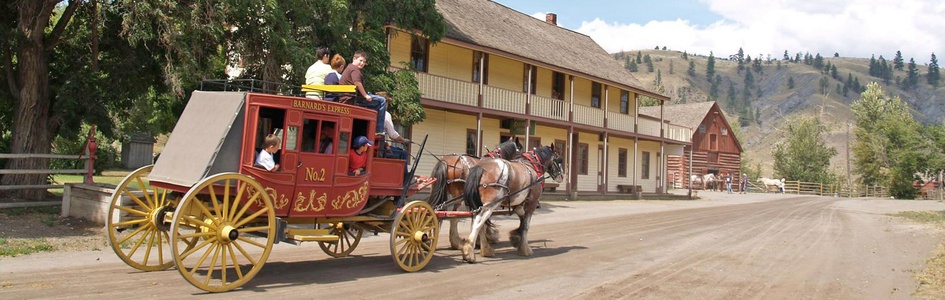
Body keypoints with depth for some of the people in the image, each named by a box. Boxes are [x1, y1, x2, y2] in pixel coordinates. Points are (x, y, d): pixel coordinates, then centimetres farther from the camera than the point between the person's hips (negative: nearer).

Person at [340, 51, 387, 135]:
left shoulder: (348, 68, 25)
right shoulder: (354, 69, -8)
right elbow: (357, 83, -24)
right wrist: (366, 95, -19)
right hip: (355, 99, -11)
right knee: (382, 101, -8)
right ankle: (379, 130, -9)